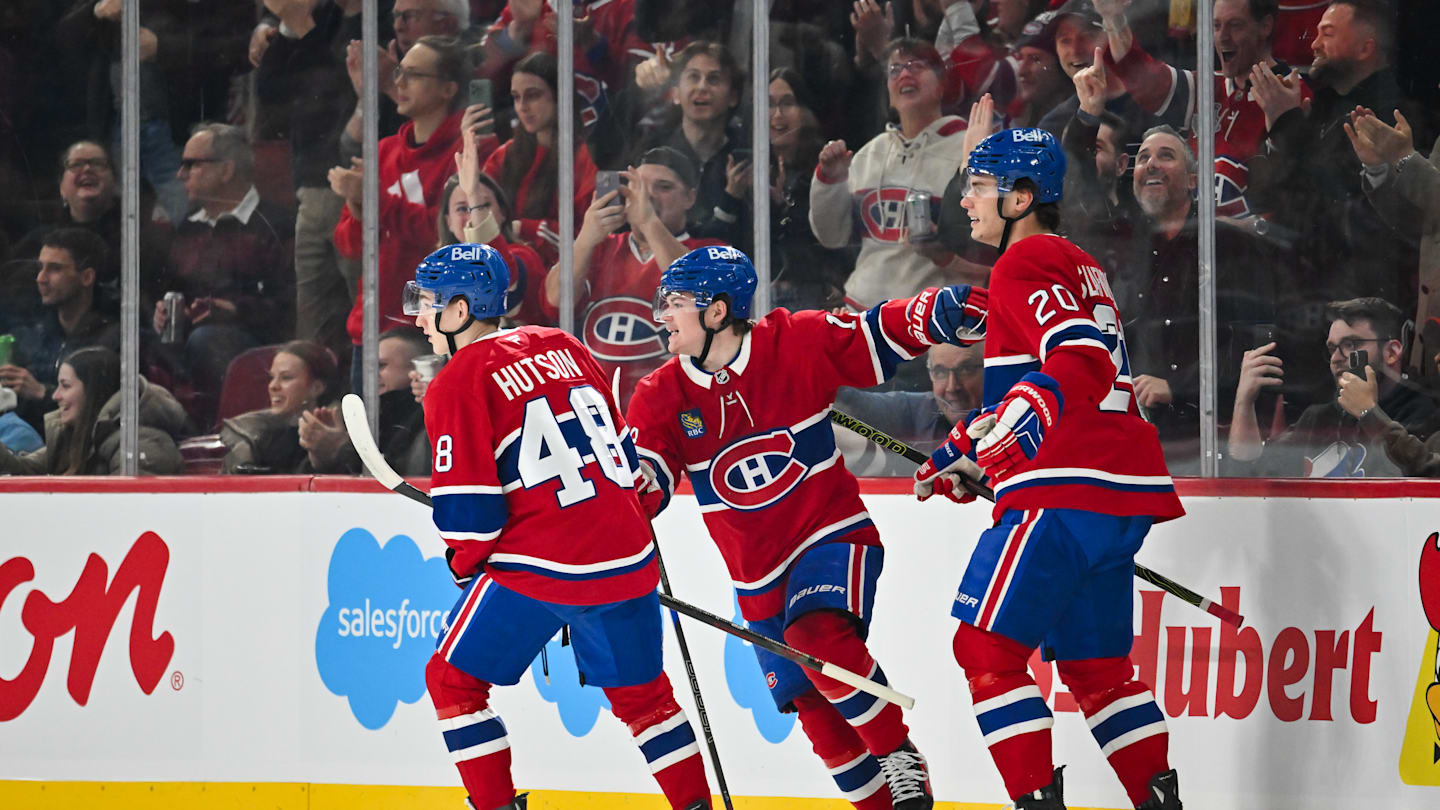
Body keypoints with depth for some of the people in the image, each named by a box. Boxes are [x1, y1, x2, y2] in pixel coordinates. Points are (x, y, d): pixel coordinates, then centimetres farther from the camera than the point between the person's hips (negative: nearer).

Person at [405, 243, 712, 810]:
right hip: (626, 556, 6)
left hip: (537, 568, -6)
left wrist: (466, 565, 9)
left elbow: (467, 508, -10)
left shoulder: (456, 384, -7)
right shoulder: (561, 347, 12)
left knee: (453, 681, 8)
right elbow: (621, 448, 19)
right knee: (640, 692, 20)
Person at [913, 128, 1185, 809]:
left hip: (1068, 491, -10)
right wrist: (966, 446, 36)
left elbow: (1081, 360, -21)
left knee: (987, 645, -7)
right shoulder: (1078, 267, 25)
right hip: (1127, 486, 10)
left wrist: (1030, 419, -34)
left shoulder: (1026, 263, -6)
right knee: (1094, 664, 15)